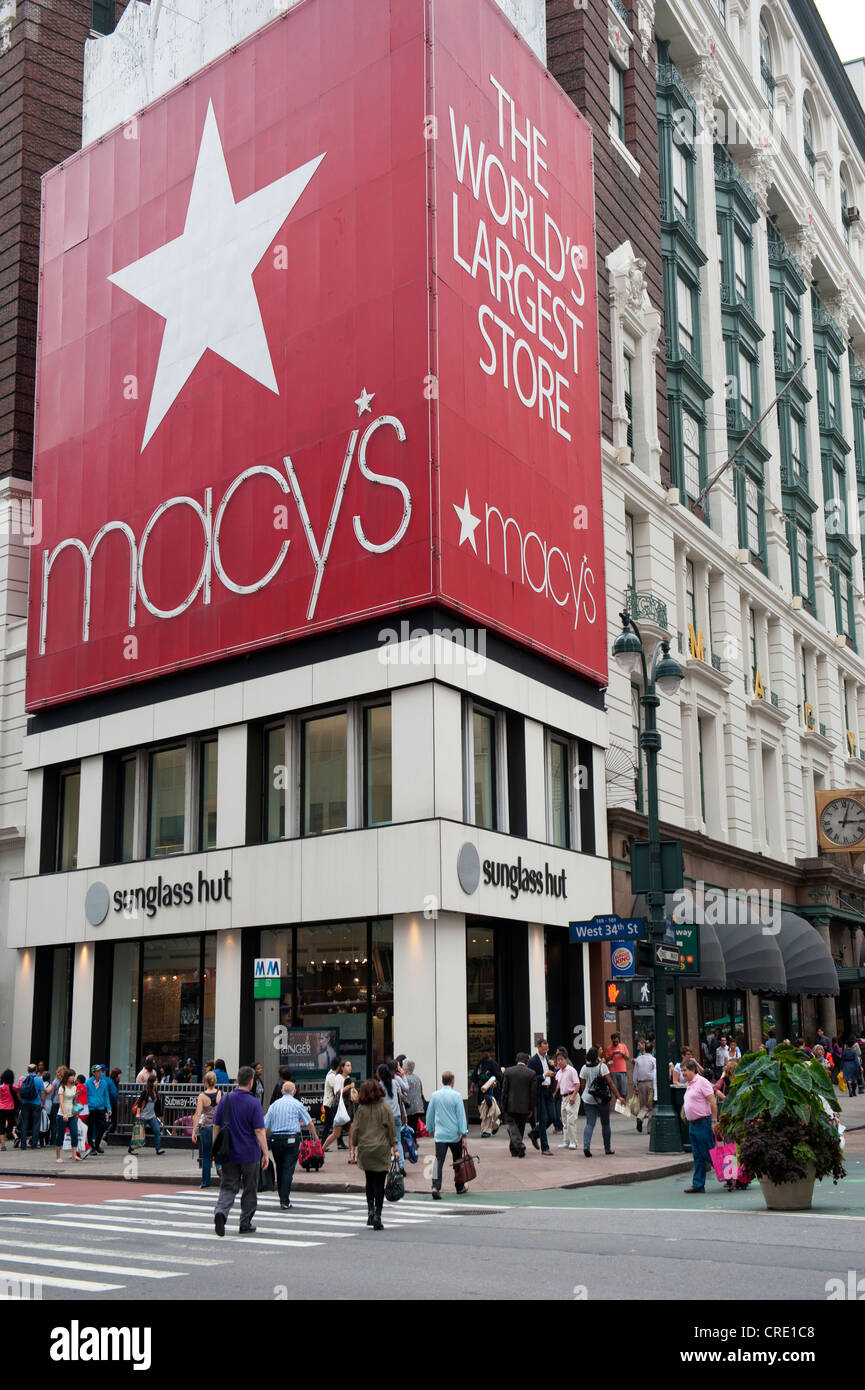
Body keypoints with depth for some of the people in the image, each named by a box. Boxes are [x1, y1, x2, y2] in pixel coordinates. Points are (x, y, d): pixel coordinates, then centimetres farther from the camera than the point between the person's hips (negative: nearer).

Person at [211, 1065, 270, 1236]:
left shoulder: (225, 1100, 1)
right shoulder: (253, 1103, -11)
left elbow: (216, 1126, 5)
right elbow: (259, 1131, -14)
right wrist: (265, 1153, -11)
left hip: (229, 1153, 3)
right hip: (249, 1154, -3)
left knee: (228, 1187, 7)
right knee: (249, 1190, 11)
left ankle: (220, 1212, -20)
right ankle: (245, 1225, 15)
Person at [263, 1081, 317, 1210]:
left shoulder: (274, 1104, 9)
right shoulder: (297, 1104, 1)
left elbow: (265, 1125, 6)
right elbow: (309, 1123, 6)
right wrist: (314, 1135, 23)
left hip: (276, 1139, 3)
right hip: (292, 1139, -3)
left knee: (280, 1169, 15)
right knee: (288, 1169, -3)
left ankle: (282, 1198, 21)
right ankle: (285, 1202, -8)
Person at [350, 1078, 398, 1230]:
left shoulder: (361, 1108, 1)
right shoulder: (385, 1107, -3)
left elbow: (355, 1129, 3)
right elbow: (391, 1128, -3)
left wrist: (353, 1147, 11)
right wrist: (394, 1147, 2)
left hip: (365, 1149, 2)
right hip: (381, 1149, -2)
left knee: (369, 1181, 18)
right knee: (379, 1182, 0)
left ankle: (370, 1211, 12)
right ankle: (377, 1216, -4)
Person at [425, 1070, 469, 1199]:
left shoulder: (434, 1095, 2)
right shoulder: (456, 1096, -7)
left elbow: (430, 1114, 12)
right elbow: (461, 1116, -8)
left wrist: (430, 1129, 27)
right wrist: (464, 1135, -5)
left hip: (440, 1134, 1)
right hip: (455, 1135, -1)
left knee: (439, 1160, -3)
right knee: (457, 1160, 15)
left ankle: (436, 1187, -20)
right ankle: (460, 1187, 25)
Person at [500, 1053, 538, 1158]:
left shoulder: (508, 1071, -3)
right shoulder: (532, 1073, -3)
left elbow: (504, 1090, -2)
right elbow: (534, 1093, -3)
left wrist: (503, 1106, 5)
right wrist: (531, 1108, 5)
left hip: (511, 1106, -1)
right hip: (524, 1106, 2)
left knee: (511, 1125, 1)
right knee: (520, 1127, 14)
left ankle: (519, 1145, -21)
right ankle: (515, 1150, 18)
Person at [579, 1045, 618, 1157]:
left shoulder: (584, 1068, 0)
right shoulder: (602, 1066, -10)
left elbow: (583, 1085, 7)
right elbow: (610, 1083, -11)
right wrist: (618, 1096, -7)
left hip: (588, 1099, 2)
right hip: (602, 1098, -2)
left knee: (589, 1123, 1)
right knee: (605, 1124, 12)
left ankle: (586, 1146, -19)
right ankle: (607, 1149, 19)